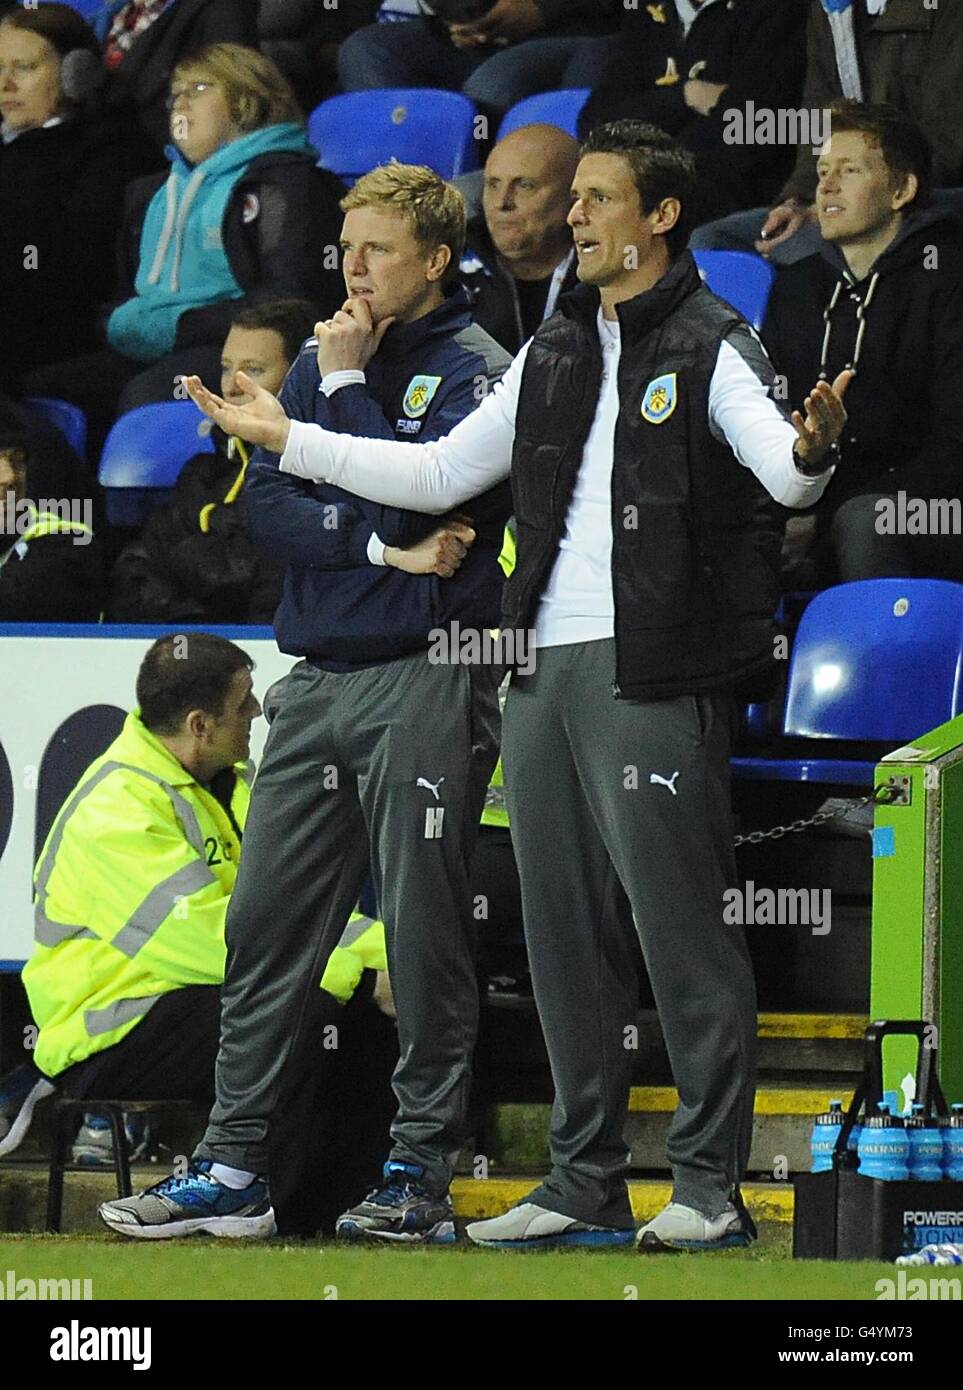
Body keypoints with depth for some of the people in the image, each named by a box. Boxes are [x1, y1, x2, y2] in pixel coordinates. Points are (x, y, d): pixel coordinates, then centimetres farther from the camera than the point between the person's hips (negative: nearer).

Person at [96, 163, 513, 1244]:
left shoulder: (473, 369, -3)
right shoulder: (321, 360, 15)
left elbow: (414, 492, -17)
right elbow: (267, 506, 5)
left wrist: (349, 383, -9)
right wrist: (382, 549, -9)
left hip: (424, 677, -6)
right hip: (318, 674, 6)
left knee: (426, 930, -3)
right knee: (266, 920, 5)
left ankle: (422, 1169, 3)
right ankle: (232, 1163, 9)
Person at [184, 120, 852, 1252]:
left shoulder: (709, 348, -5)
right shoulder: (553, 357, 17)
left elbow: (781, 469, -22)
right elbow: (437, 475, 23)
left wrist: (810, 449, -46)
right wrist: (287, 439, 20)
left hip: (653, 673, -8)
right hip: (545, 670, 8)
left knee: (678, 924, -7)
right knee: (563, 931, 9)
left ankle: (712, 1186, -3)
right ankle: (586, 1181, 15)